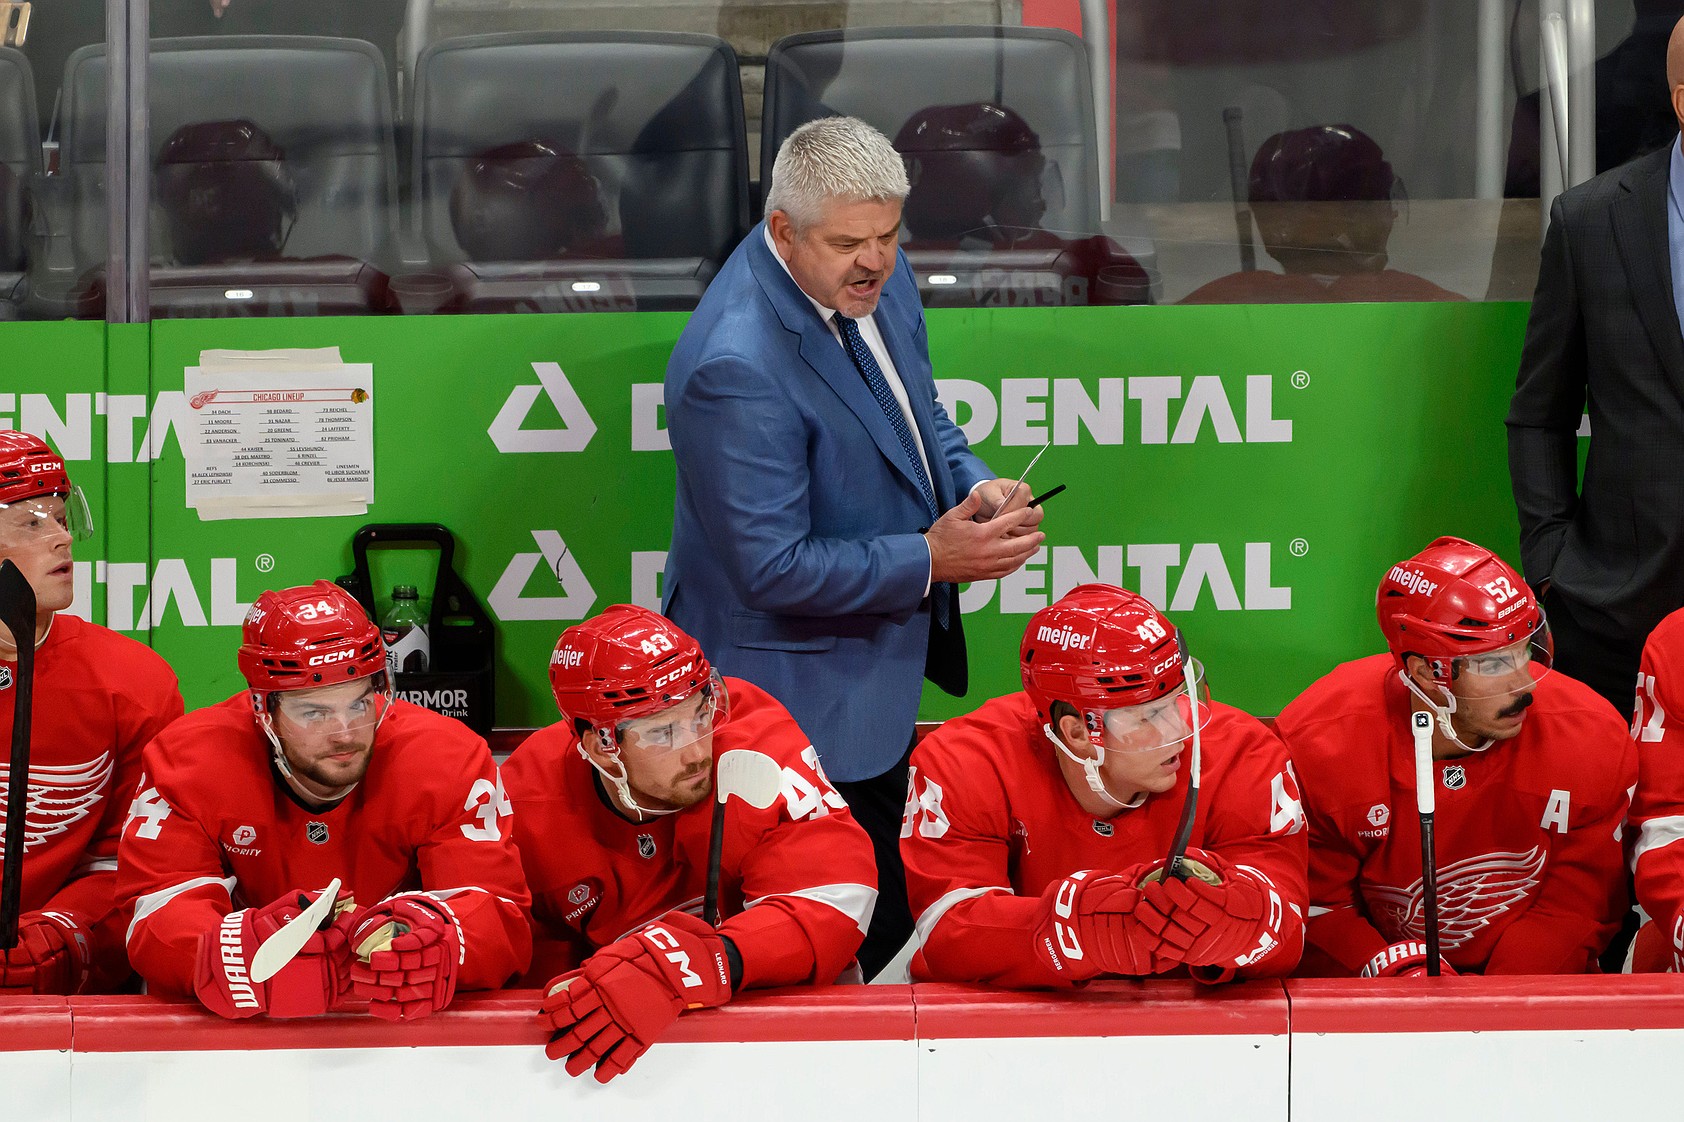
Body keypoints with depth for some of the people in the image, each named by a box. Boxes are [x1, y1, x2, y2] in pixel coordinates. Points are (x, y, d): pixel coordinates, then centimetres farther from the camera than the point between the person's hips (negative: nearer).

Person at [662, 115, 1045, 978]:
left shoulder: (873, 278, -2)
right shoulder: (737, 365, -30)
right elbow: (775, 568, -27)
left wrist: (973, 485, -6)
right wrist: (930, 560, -26)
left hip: (885, 660, 9)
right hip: (803, 688, -9)